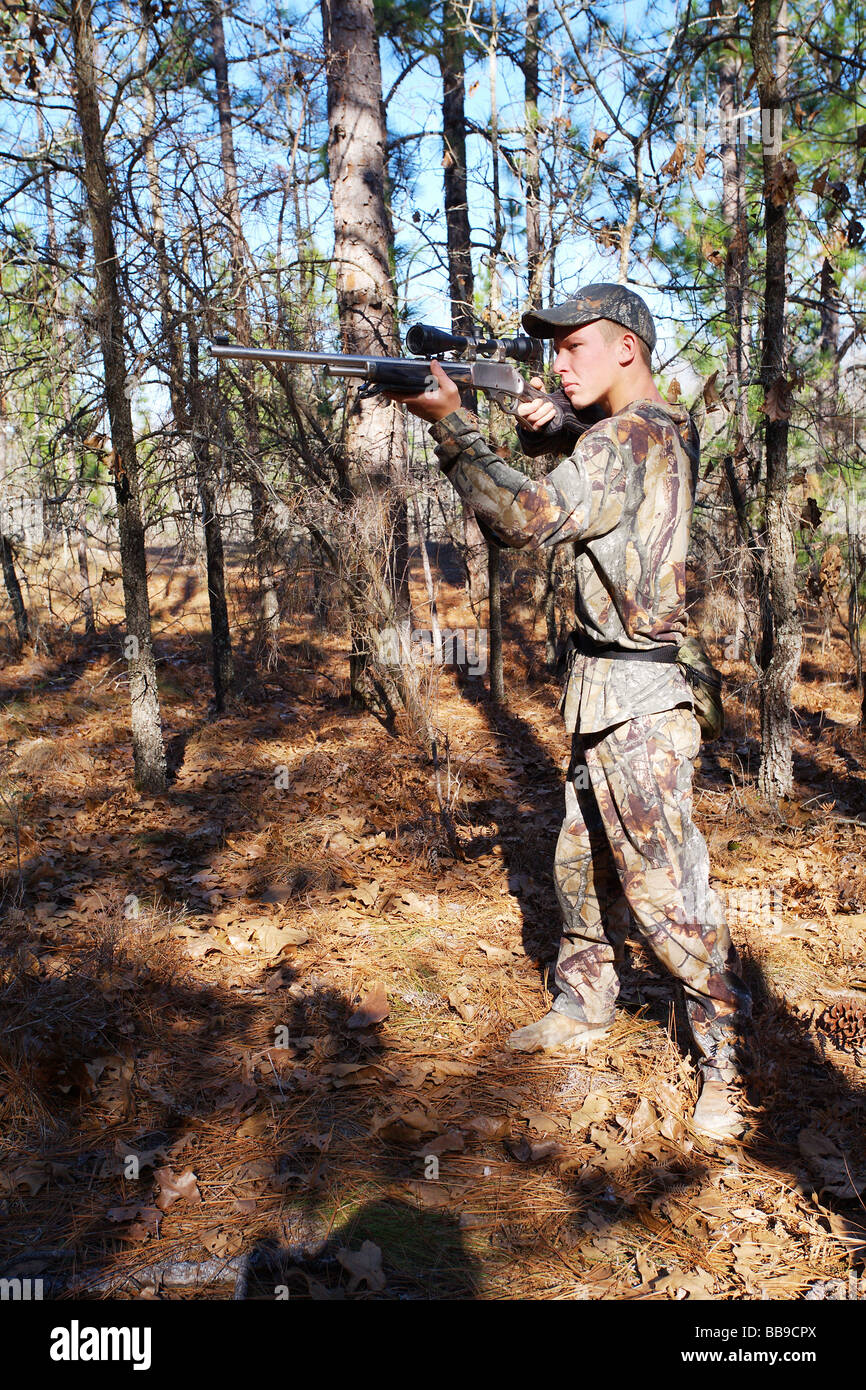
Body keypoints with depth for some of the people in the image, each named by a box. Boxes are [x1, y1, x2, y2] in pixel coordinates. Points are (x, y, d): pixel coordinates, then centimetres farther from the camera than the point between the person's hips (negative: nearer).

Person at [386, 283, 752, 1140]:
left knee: (664, 886, -2)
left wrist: (450, 423, -21)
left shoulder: (631, 438, -17)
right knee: (582, 865, 19)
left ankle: (727, 1059, 12)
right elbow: (567, 510, 19)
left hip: (635, 710, -10)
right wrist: (545, 435, 2)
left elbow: (528, 522, -25)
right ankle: (583, 1009, 35)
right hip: (606, 698, 10)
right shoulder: (659, 434, 13)